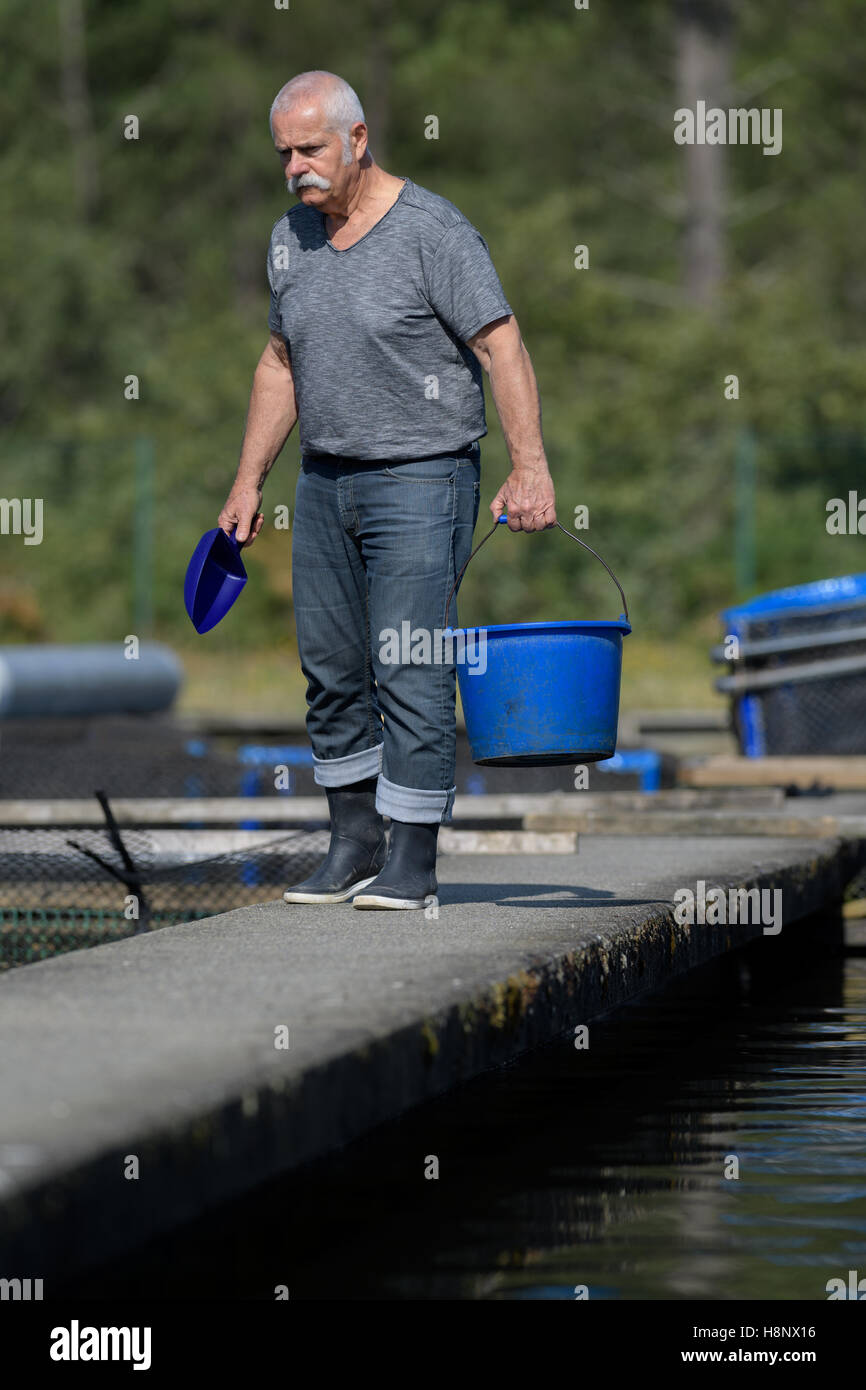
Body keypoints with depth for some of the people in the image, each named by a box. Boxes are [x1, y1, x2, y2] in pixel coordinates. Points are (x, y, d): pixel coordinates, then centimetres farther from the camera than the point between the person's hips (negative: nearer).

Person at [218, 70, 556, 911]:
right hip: (325, 484, 7)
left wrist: (529, 466, -23)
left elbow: (503, 348, -14)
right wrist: (248, 480, 17)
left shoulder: (433, 231, -11)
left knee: (410, 673, -9)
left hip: (421, 480, -7)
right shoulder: (290, 239, 9)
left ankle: (412, 862, -4)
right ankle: (353, 845, 19)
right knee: (330, 672, 9)